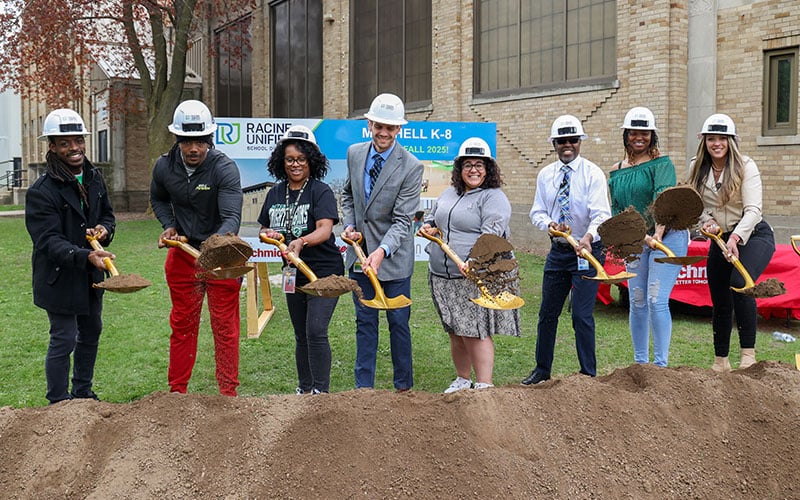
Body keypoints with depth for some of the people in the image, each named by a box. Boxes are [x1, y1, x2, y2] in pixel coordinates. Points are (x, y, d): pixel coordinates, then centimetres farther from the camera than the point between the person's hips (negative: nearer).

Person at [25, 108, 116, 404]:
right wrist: (86, 256, -39)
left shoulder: (94, 178, 3)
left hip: (91, 274, 8)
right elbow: (49, 241, -25)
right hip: (59, 277, -8)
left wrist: (104, 229, -7)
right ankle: (59, 404, 15)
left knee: (91, 332, 19)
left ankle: (83, 393, 38)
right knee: (63, 340, -2)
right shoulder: (41, 191, -19)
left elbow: (107, 214, 17)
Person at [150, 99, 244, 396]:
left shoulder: (225, 168, -21)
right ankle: (177, 391, 24)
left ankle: (228, 393, 12)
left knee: (225, 326, 1)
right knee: (182, 324, 13)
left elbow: (232, 217, -32)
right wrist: (169, 225, -1)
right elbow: (158, 200, 17)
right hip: (182, 253, 4)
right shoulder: (164, 167, -6)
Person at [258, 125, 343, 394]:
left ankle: (321, 390, -4)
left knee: (316, 331, -15)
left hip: (324, 271, -6)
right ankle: (304, 389, 28)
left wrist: (302, 242, -42)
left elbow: (325, 230, -24)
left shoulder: (321, 191, -10)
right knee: (301, 335, 15)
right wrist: (269, 234, -6)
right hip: (294, 272, 6)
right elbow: (264, 228, 18)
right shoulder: (275, 193, 8)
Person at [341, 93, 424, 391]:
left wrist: (382, 251, -33)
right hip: (359, 254, 4)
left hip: (393, 257, -4)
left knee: (398, 323, 7)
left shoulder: (411, 167, -15)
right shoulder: (355, 154, 1)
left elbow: (402, 219, -19)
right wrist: (349, 225, -1)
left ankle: (403, 387, 22)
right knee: (364, 322, 12)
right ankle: (363, 387, 21)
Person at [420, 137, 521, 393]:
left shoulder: (494, 198, -7)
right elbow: (432, 216, 33)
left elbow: (491, 235, -21)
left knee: (475, 332, -8)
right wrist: (428, 227, 9)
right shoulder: (449, 194, 16)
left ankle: (484, 386, 0)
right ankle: (462, 380, 28)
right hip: (443, 277, 7)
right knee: (456, 332, 14)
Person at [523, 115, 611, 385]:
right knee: (547, 313, 12)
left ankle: (588, 374, 8)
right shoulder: (545, 175, 6)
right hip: (558, 251, 5)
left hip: (587, 251, -5)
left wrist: (588, 236, -38)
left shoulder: (592, 173, -9)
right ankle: (542, 370, 27)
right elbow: (537, 212, 7)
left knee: (582, 316, -7)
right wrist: (550, 223, -16)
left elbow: (601, 214, -19)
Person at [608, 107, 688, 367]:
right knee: (637, 303, 7)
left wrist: (658, 234, -33)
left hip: (667, 237, -5)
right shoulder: (616, 171, 10)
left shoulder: (661, 163, -6)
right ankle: (639, 363, 19)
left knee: (656, 301, -11)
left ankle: (660, 364, -2)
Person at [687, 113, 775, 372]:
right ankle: (720, 360, 26)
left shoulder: (745, 166, -14)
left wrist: (736, 237, -36)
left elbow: (753, 210, -22)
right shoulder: (697, 168, -1)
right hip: (721, 240, 5)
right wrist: (708, 220, -15)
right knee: (720, 302, 9)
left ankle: (748, 353, -23)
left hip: (754, 235, -5)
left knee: (740, 283, -31)